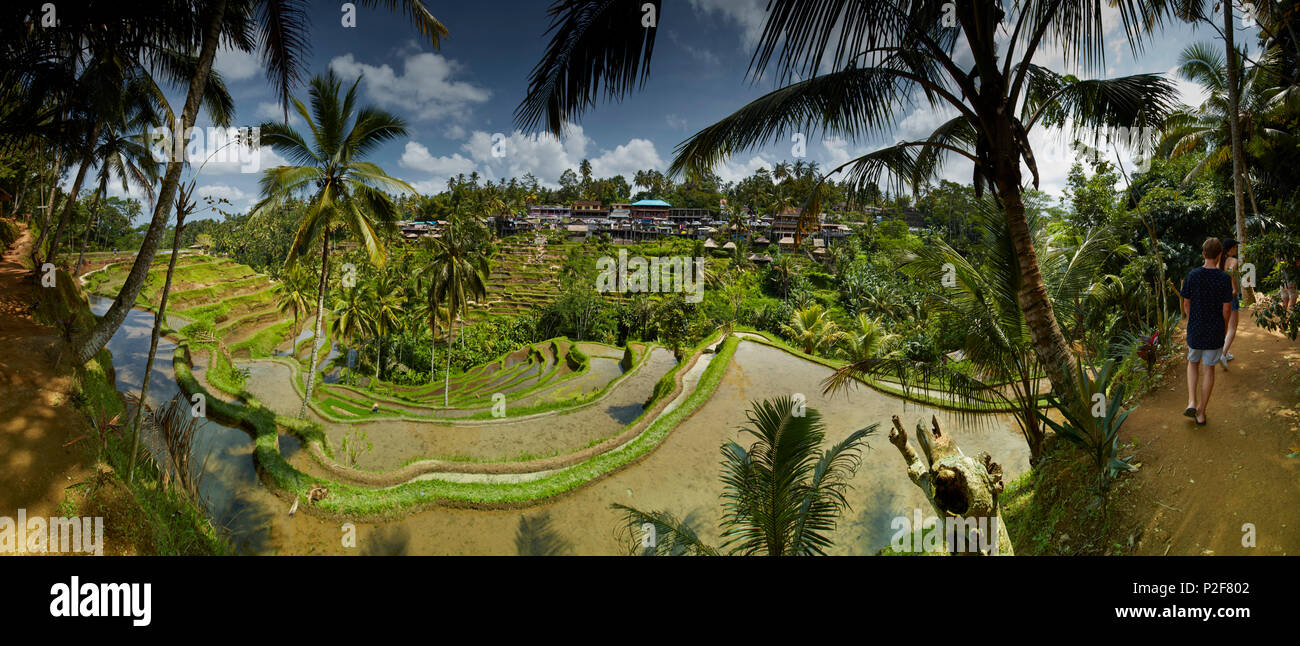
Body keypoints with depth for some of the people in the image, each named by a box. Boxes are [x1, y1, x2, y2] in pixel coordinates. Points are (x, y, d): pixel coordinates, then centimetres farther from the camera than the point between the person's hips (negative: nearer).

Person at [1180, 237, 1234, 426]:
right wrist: (1225, 325, 10)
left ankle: (1192, 402, 4)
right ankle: (1201, 413, 13)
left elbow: (1186, 303, -1)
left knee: (1193, 363, 21)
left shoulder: (1192, 275, -9)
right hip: (1215, 332, -1)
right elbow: (1227, 308, -9)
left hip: (1195, 330, 1)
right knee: (1208, 369, 8)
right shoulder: (1224, 279, -12)